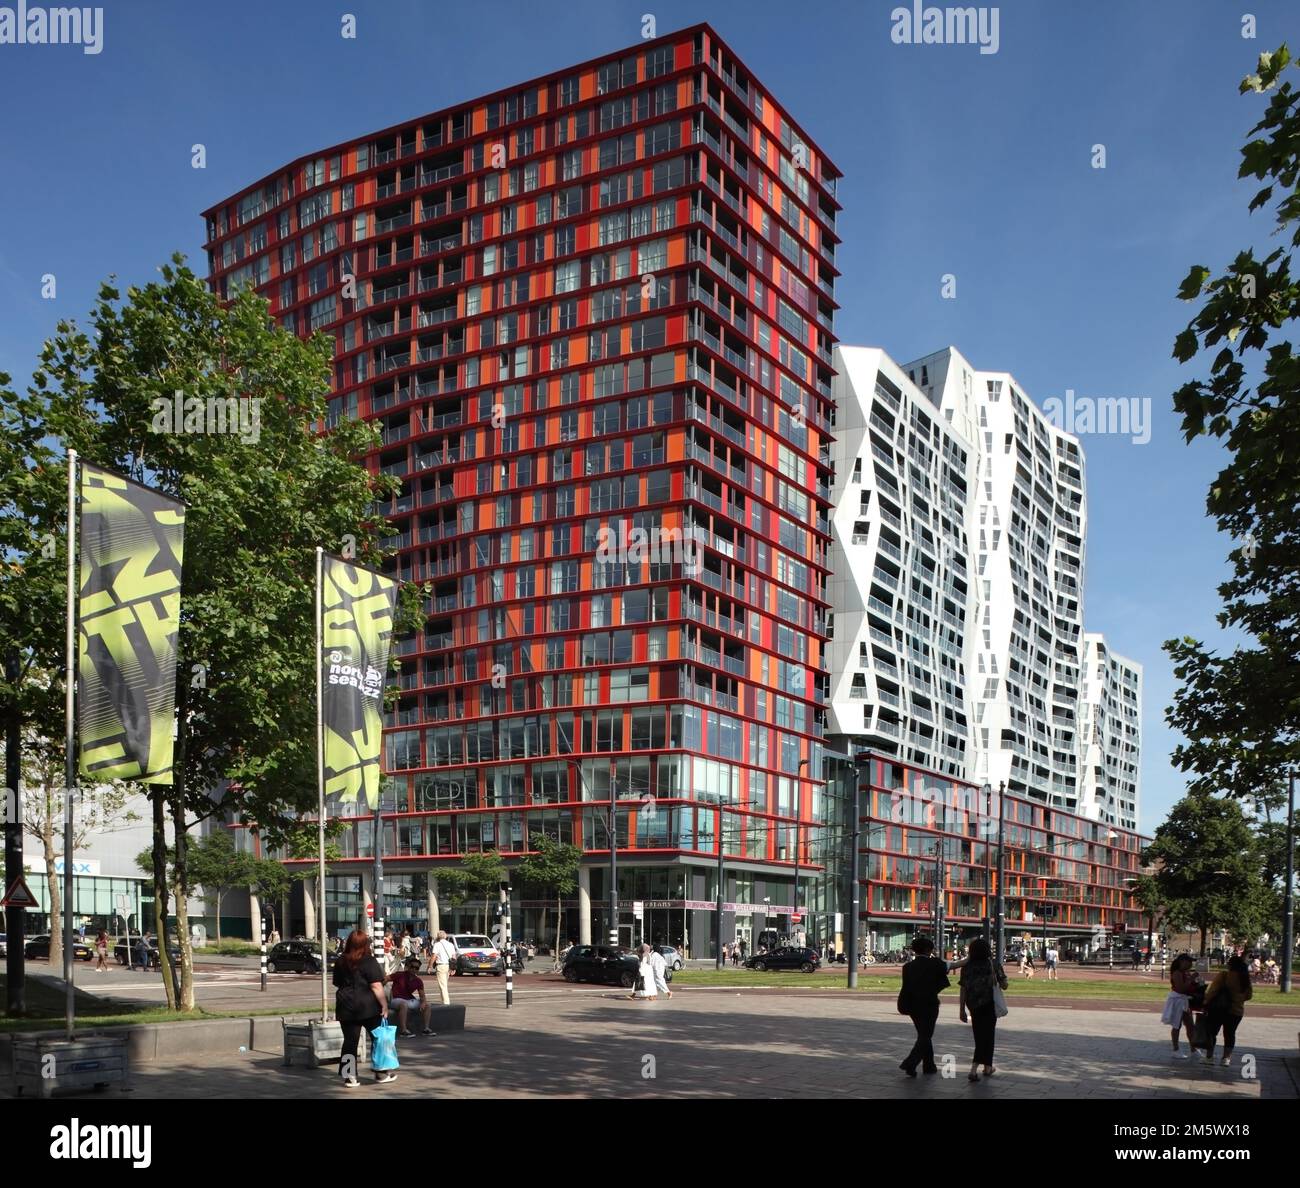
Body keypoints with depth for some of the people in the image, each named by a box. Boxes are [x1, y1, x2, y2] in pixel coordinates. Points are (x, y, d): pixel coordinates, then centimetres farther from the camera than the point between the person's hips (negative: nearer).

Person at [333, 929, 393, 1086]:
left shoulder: (341, 962, 8)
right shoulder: (369, 962, -10)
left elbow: (338, 985, 15)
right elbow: (376, 986, -15)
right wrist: (384, 1005, -12)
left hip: (346, 1008, 4)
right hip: (368, 1007, -4)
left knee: (350, 1041, 7)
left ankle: (350, 1077, 4)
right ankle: (380, 1074, 14)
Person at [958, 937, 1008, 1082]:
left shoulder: (967, 967, 0)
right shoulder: (993, 964, -5)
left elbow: (963, 990, -2)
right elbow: (1004, 986, -2)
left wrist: (962, 1010, 3)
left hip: (974, 1006, 3)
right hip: (989, 1005, -3)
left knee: (979, 1036, 16)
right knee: (987, 1035, 4)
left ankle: (988, 1067, 25)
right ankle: (974, 1069, -4)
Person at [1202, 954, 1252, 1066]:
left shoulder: (1223, 975, -12)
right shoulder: (1245, 978, 3)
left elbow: (1213, 990, -15)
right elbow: (1249, 995, 11)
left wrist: (1206, 1002, -7)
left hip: (1218, 1009, -4)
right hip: (1236, 1010, 4)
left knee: (1211, 1032, 5)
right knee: (1230, 1033, 14)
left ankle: (1209, 1056, 3)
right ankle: (1226, 1058, 10)